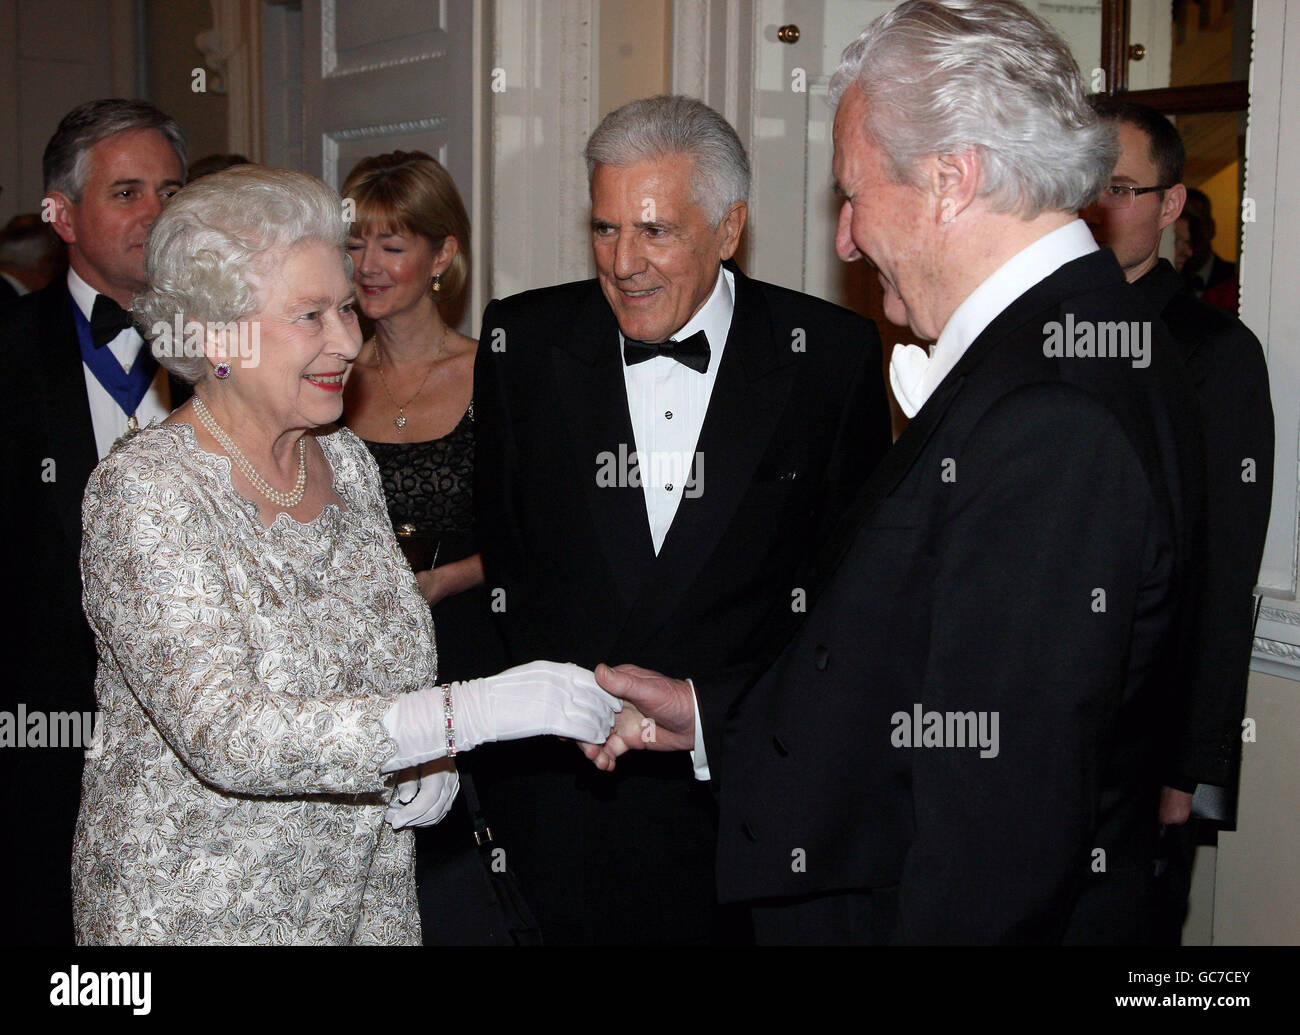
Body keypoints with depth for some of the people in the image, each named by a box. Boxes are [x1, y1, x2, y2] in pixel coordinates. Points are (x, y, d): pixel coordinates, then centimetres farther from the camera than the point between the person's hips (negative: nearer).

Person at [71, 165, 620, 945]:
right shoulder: (145, 491, -20)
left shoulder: (348, 461, 1)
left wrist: (426, 766, -8)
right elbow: (229, 736, -30)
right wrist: (472, 713, -35)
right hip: (190, 908, -6)